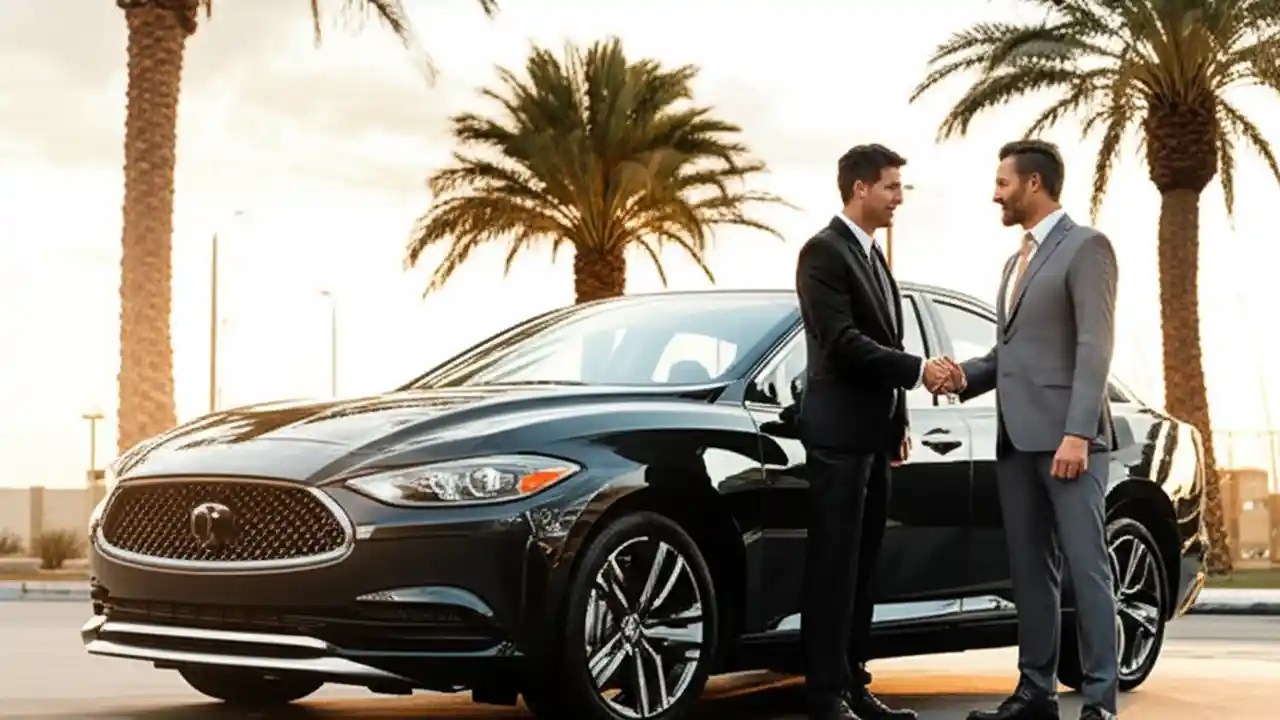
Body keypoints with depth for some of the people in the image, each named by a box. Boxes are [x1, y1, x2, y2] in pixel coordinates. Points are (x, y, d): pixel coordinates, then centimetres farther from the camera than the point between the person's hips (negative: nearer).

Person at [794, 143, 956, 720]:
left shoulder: (874, 258, 19)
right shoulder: (824, 251, -10)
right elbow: (842, 342, -19)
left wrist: (898, 422, 18)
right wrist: (918, 370, -16)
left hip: (873, 433, 9)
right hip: (838, 432, -9)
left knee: (862, 567, 9)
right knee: (833, 567, -6)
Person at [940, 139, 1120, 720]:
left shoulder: (1086, 247, -4)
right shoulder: (1018, 259, 22)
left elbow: (1095, 346, -13)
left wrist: (1077, 434, -21)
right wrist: (967, 376, 2)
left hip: (1064, 436, -8)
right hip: (1017, 437, 8)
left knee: (1085, 567, -6)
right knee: (1030, 570, 9)